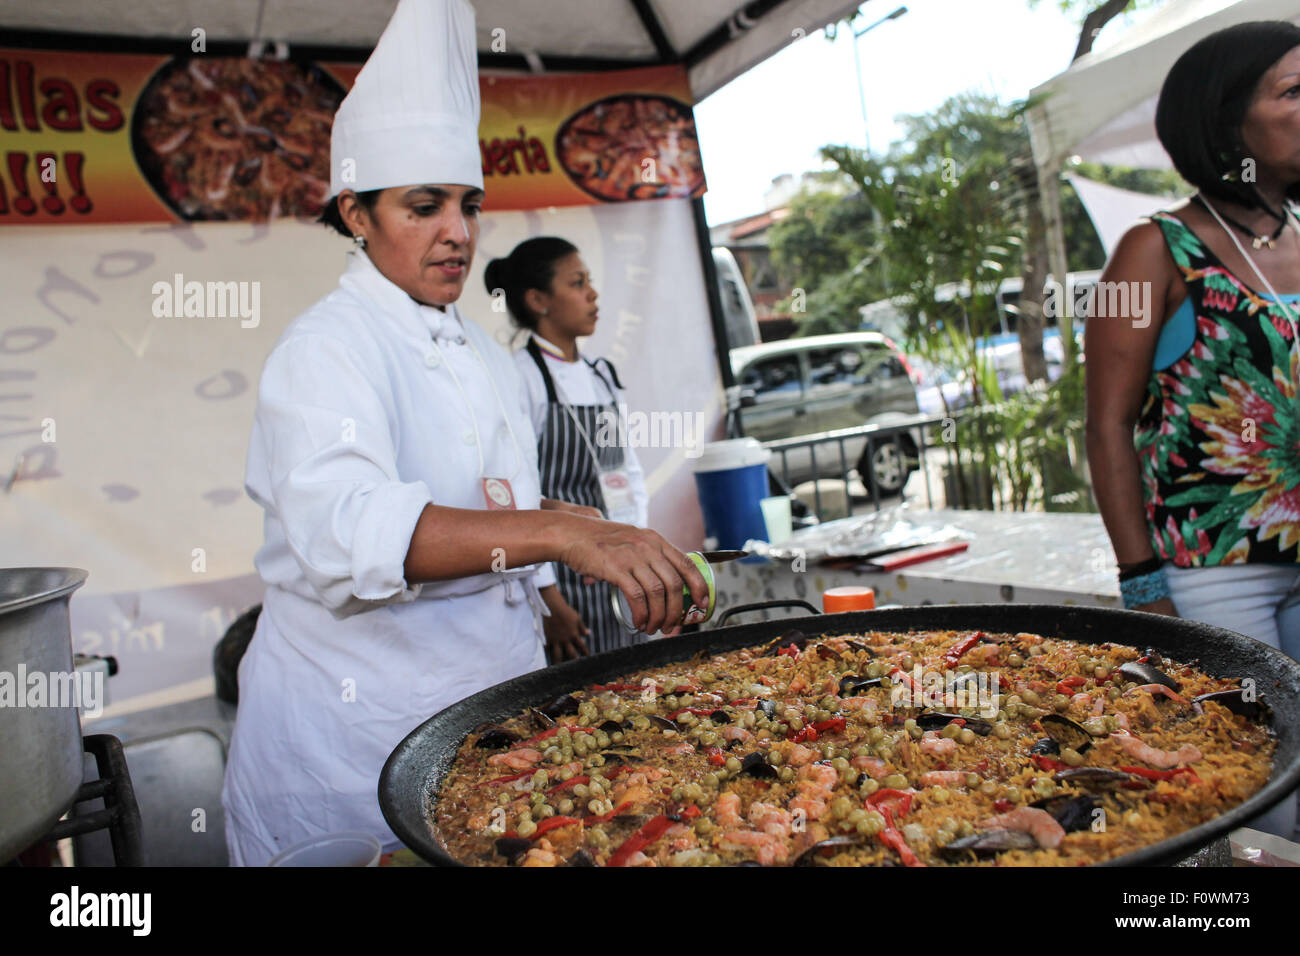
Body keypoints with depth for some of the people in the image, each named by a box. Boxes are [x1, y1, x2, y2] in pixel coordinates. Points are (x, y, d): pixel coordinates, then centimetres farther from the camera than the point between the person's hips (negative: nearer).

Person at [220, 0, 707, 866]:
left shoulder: (484, 355, 12)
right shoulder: (327, 348, -15)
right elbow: (344, 529, -34)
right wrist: (563, 532, -43)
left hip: (486, 700, 7)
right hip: (356, 729, -7)